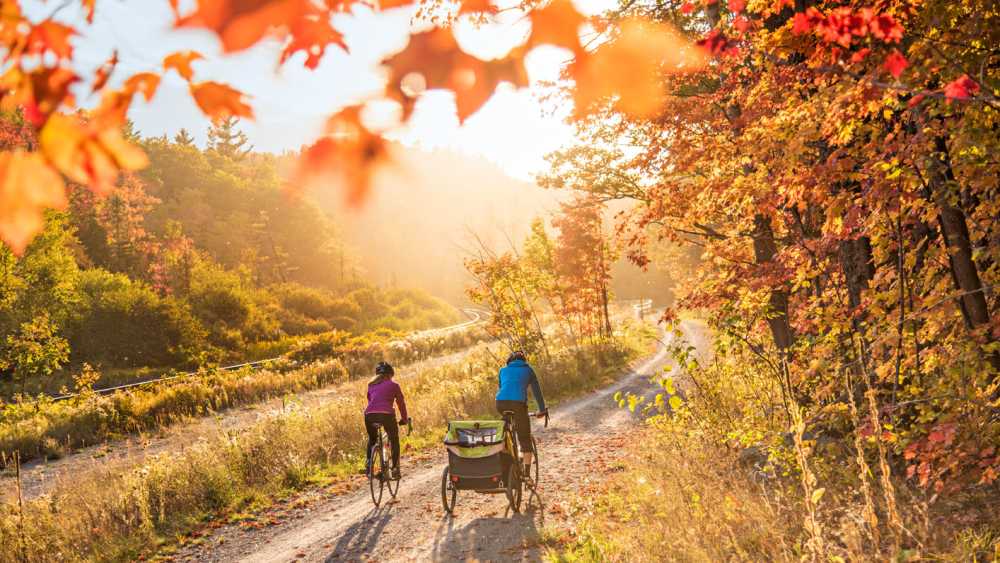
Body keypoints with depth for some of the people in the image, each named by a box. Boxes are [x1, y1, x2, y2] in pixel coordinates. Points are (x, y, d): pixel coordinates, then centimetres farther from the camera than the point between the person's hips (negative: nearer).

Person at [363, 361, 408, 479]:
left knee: (372, 439, 31)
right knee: (394, 441, 20)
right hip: (386, 414, -3)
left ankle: (368, 464, 17)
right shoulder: (394, 385, 16)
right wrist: (404, 419, 31)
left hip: (369, 415, 3)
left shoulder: (371, 385, 24)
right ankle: (394, 469, 12)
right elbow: (401, 403, 19)